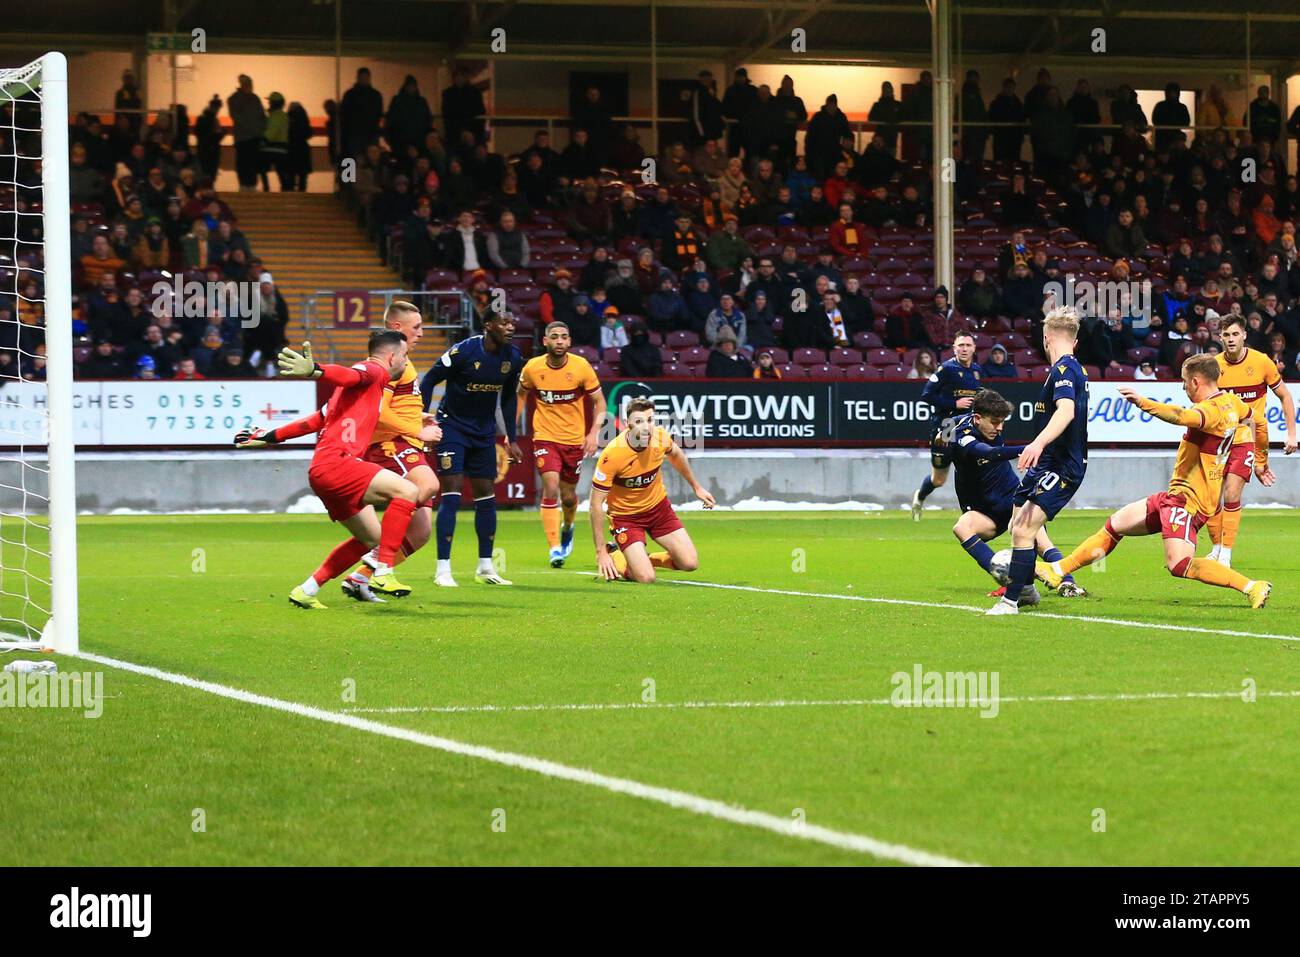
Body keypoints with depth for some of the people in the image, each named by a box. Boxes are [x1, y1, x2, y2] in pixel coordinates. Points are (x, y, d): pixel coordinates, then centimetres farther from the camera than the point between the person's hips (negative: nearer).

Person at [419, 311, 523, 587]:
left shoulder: (513, 358, -3)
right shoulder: (463, 351, -20)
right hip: (453, 426, -6)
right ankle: (443, 570, -10)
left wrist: (511, 439, 12)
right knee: (452, 494, -13)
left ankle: (485, 568, 18)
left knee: (486, 497, 7)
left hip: (484, 431, 6)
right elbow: (428, 381, -11)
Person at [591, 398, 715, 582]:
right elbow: (596, 503, -23)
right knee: (646, 578, -19)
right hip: (625, 515, -5)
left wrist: (696, 487, 22)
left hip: (658, 506, 5)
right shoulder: (612, 455, -30)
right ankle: (614, 556, 14)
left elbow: (675, 455, 11)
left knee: (690, 563, -5)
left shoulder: (661, 437, -17)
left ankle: (645, 559, 23)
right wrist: (601, 552, -23)